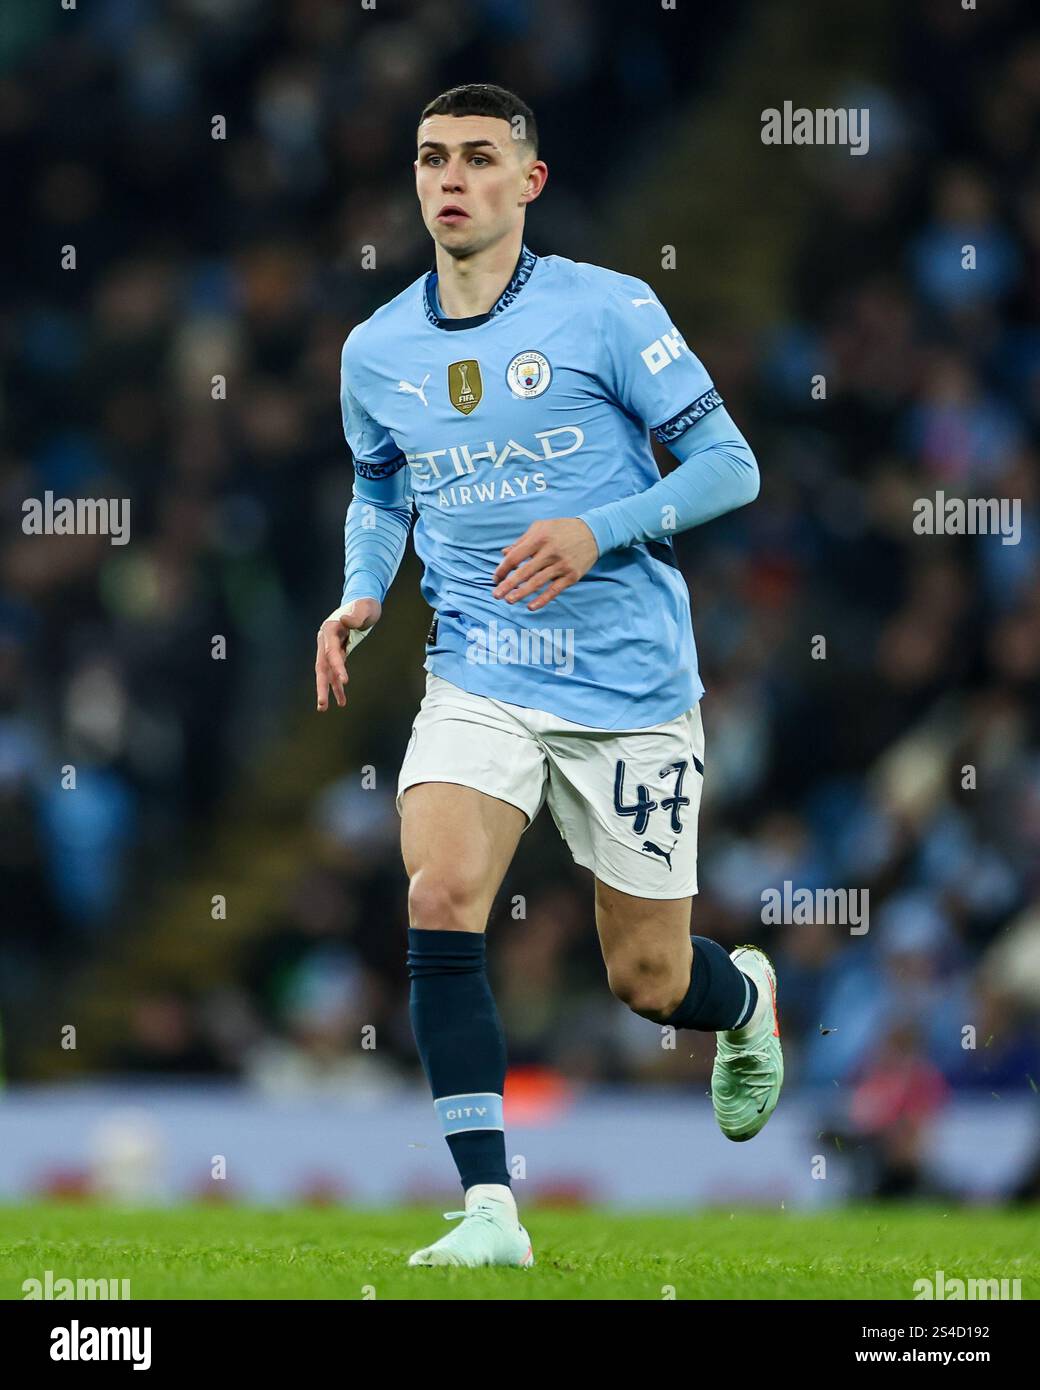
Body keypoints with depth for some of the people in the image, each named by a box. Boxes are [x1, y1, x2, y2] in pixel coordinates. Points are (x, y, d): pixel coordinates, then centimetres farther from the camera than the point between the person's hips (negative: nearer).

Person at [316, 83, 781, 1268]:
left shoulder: (606, 311, -8)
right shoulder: (376, 350, 5)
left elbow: (729, 464, -6)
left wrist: (596, 531, -20)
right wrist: (362, 594, 3)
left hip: (630, 683, -3)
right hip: (479, 680, 3)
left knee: (649, 982, 6)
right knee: (439, 898, -24)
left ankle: (744, 995, 45)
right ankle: (488, 1209, -21)